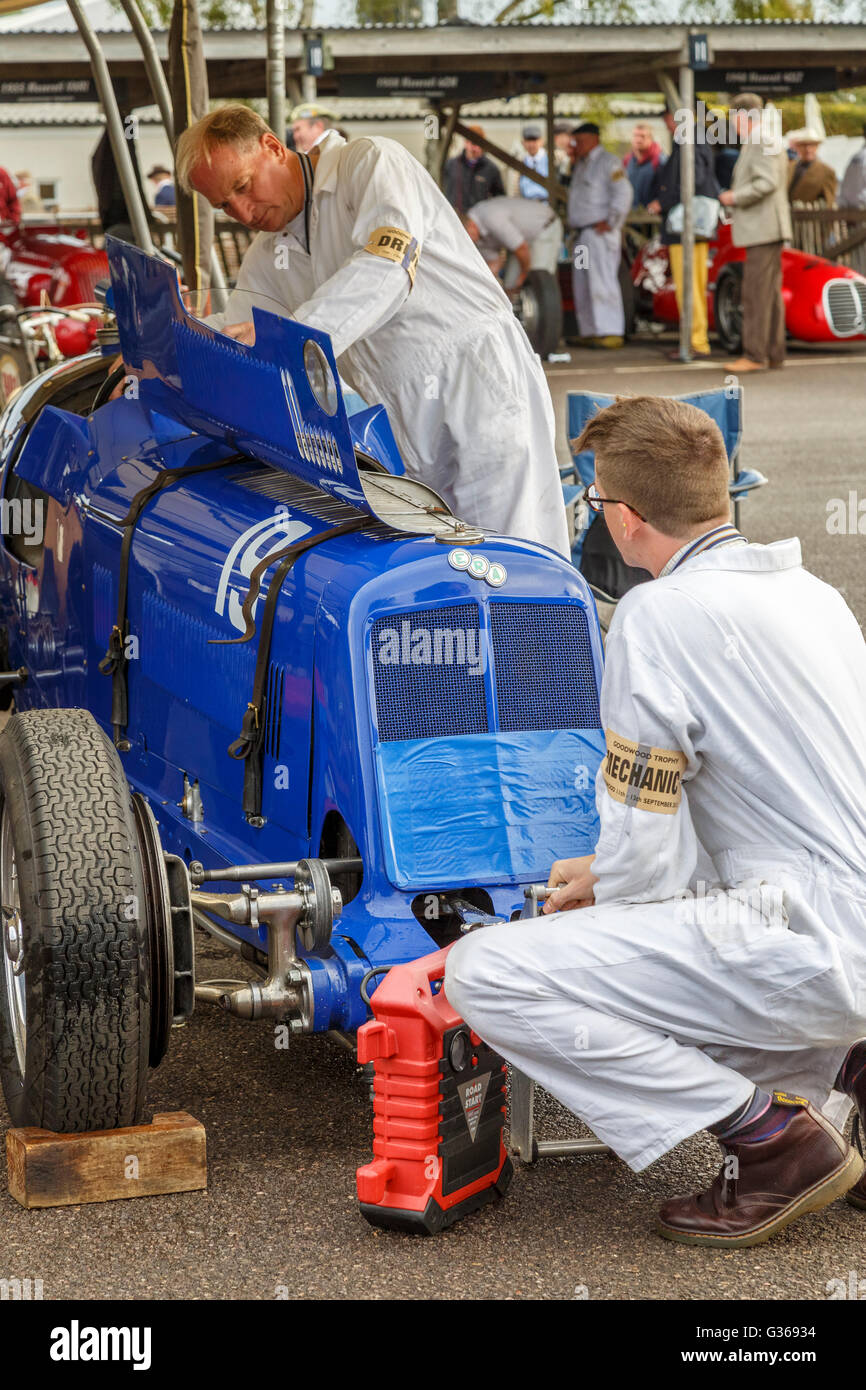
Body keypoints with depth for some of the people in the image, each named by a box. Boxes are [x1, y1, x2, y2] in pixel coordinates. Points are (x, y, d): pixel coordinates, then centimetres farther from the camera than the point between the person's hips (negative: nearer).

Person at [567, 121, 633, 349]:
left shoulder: (608, 162, -7)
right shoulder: (581, 165, 22)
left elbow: (623, 193, -17)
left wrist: (610, 222, -18)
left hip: (600, 233, -10)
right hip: (582, 234, 10)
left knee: (602, 283, -14)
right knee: (583, 286, 9)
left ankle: (611, 332, -17)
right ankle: (589, 332, 13)